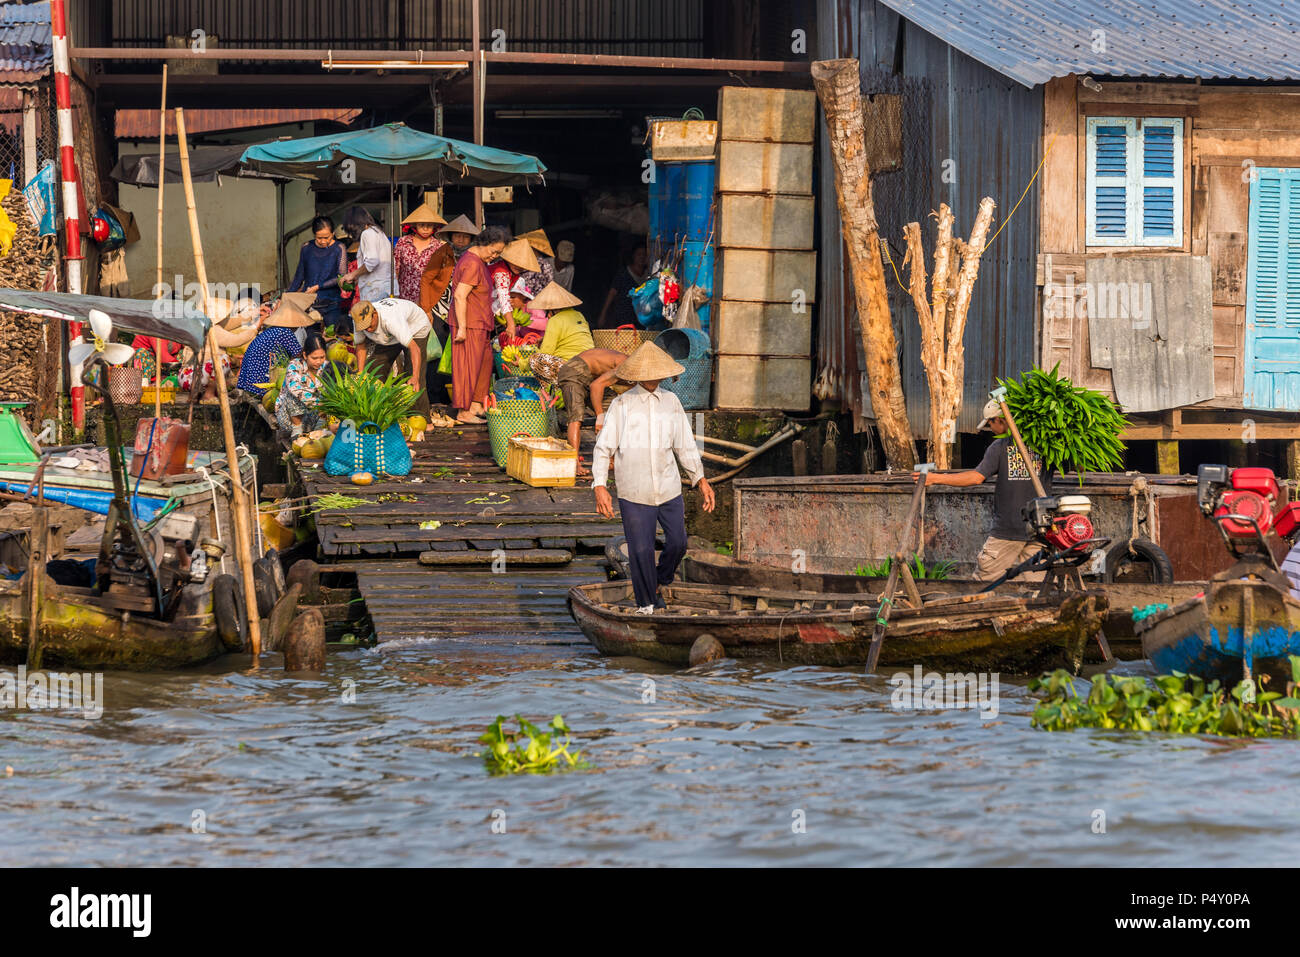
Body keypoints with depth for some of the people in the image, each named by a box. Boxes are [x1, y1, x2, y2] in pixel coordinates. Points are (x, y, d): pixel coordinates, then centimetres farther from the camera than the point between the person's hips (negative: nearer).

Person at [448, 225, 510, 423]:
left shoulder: (478, 260, 14)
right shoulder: (472, 264, -19)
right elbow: (460, 296, -24)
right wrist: (462, 328, -25)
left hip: (479, 324, 11)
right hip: (469, 325, -11)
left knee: (485, 362, 15)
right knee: (468, 367, -6)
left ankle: (476, 406, 21)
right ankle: (463, 412, -1)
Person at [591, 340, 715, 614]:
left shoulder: (671, 402, 9)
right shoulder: (621, 405, -3)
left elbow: (685, 446, 16)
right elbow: (603, 448, -4)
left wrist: (701, 479, 9)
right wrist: (600, 487, -14)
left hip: (669, 488, 3)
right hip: (634, 493, -3)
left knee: (677, 543, 5)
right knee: (641, 550, -1)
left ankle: (659, 582, 34)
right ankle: (646, 603, 16)